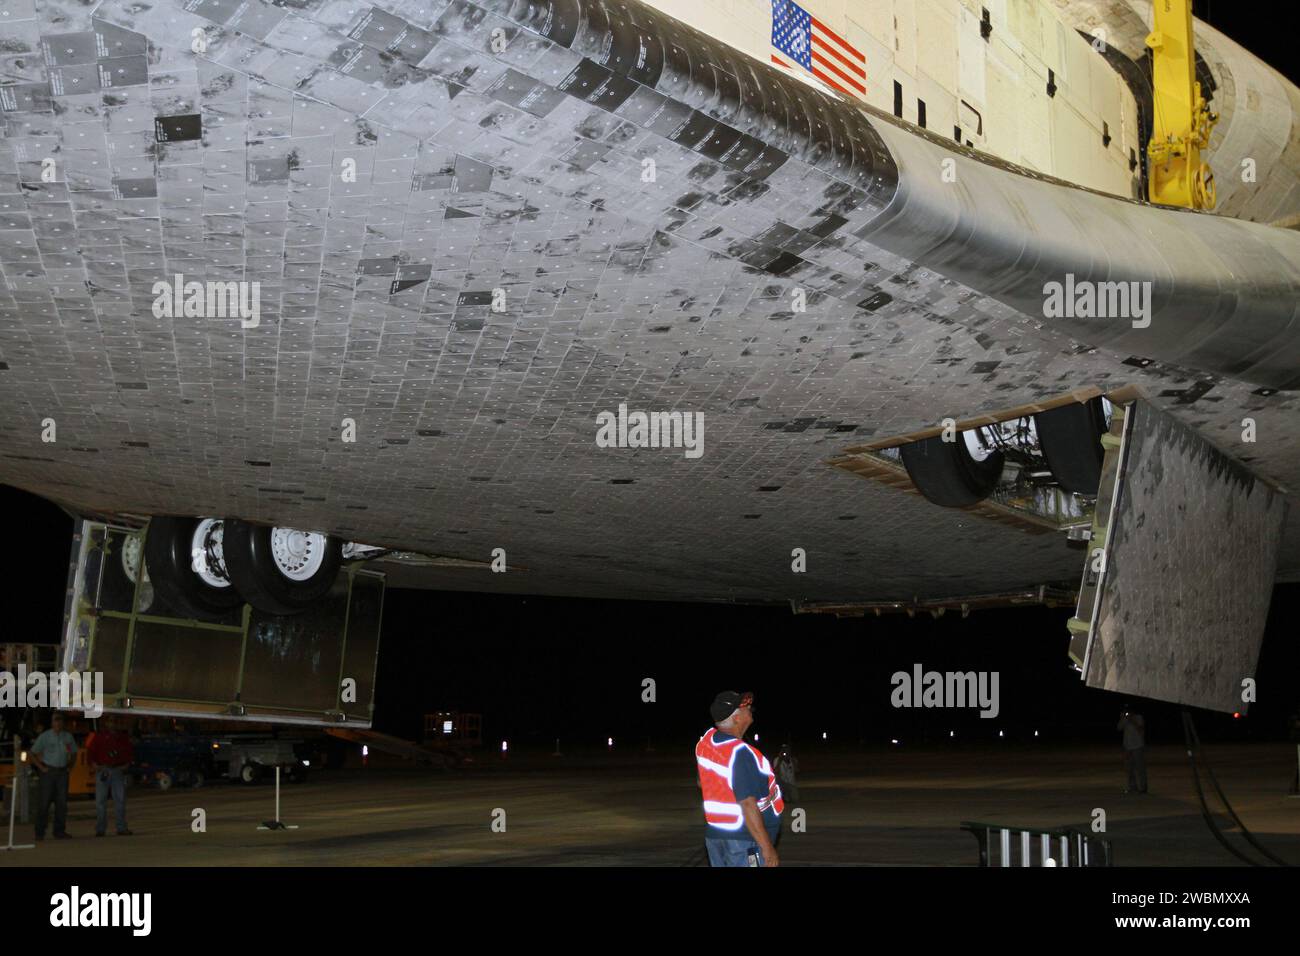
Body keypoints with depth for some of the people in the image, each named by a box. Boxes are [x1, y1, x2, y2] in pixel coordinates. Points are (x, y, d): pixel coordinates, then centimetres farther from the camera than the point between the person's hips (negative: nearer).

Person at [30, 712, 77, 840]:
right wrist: (41, 767, -6)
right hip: (48, 771, -3)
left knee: (62, 803, 2)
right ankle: (40, 833, 3)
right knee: (44, 802, -3)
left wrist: (70, 766, 8)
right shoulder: (44, 736, -4)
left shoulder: (68, 736, 7)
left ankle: (59, 831, 8)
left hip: (62, 772, 4)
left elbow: (74, 753, 21)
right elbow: (32, 753, -1)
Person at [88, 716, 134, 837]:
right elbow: (90, 751, 5)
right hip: (103, 771, -2)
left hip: (118, 771, 2)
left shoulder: (122, 737, 12)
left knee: (120, 799, -1)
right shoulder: (99, 736, 5)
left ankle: (121, 828, 2)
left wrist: (127, 764, 7)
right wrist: (94, 764, -6)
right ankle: (100, 829, 3)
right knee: (100, 800, -2)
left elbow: (130, 751, 19)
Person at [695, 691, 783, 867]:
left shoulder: (706, 741, 2)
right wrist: (768, 848, -24)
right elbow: (748, 804, -28)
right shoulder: (740, 753, -24)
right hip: (745, 839, -9)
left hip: (714, 833, 9)